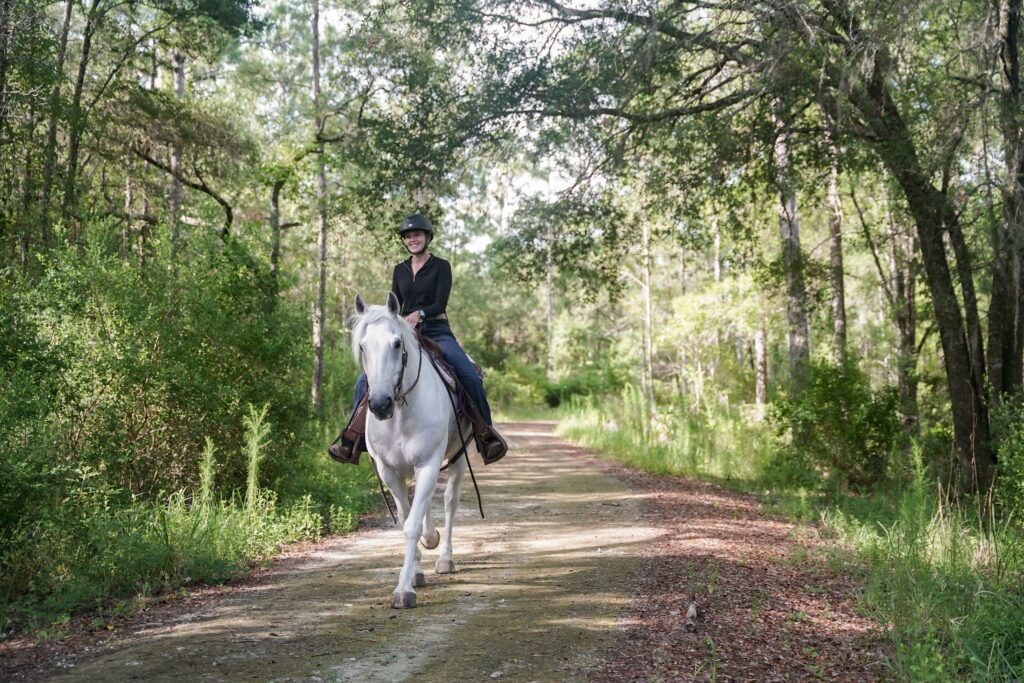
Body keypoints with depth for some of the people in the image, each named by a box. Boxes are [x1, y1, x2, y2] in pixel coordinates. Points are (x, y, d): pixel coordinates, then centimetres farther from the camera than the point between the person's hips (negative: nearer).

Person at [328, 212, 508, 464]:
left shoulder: (441, 266, 1)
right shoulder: (400, 270, 14)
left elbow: (440, 303, -10)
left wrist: (419, 314, -28)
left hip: (437, 332, -4)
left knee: (470, 376, -26)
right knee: (366, 380, -9)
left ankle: (486, 434, -11)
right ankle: (351, 438, -1)